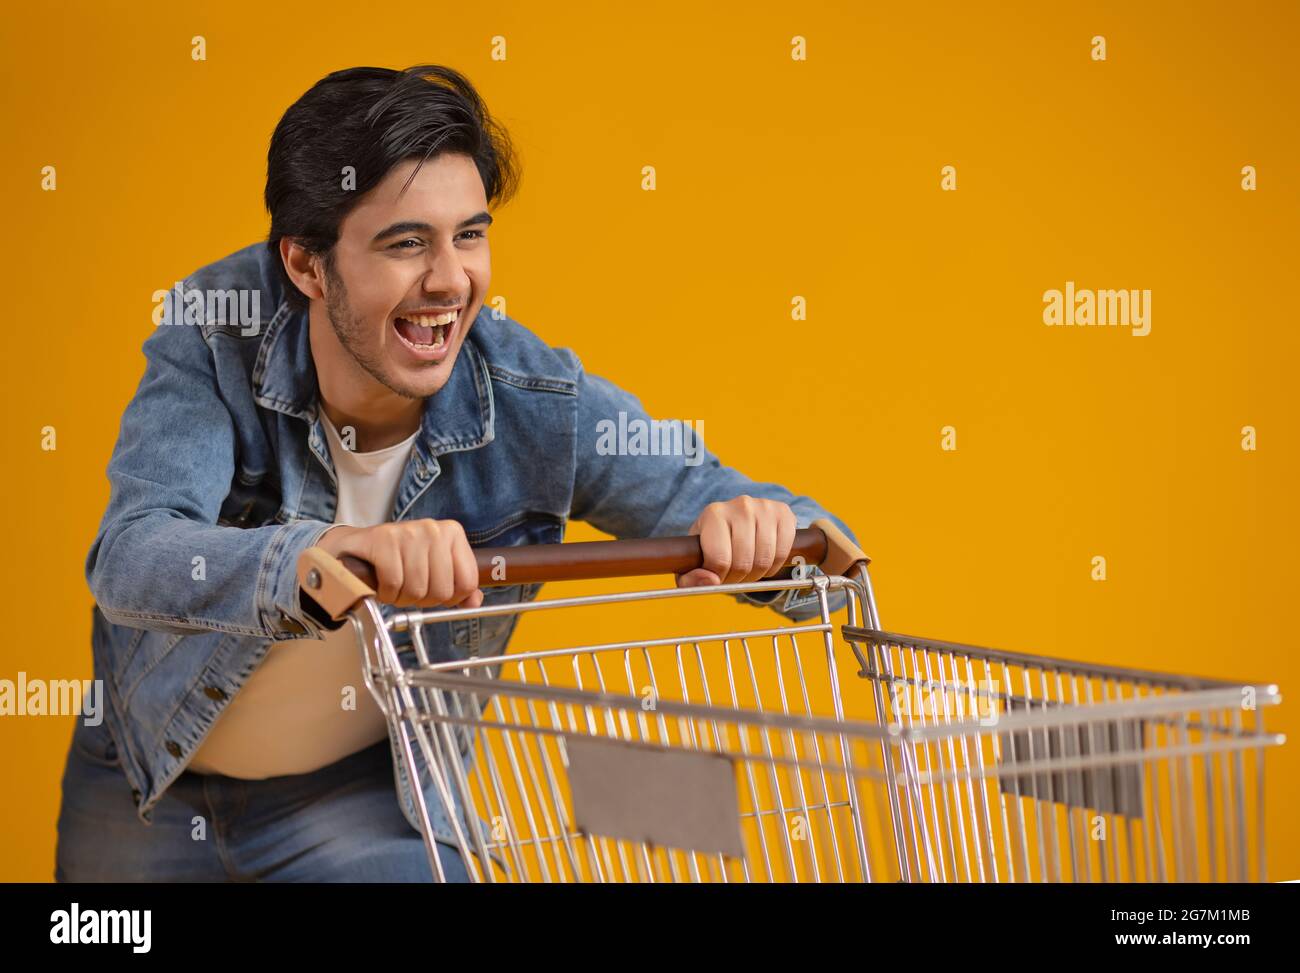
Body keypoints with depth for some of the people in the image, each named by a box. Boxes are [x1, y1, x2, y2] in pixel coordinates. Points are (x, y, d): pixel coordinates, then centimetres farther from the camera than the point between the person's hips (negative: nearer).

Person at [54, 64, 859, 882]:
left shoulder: (538, 407, -21)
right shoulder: (216, 337, -23)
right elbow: (129, 561, -38)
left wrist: (753, 532, -42)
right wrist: (322, 558, -58)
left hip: (362, 790, 0)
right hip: (151, 788, 0)